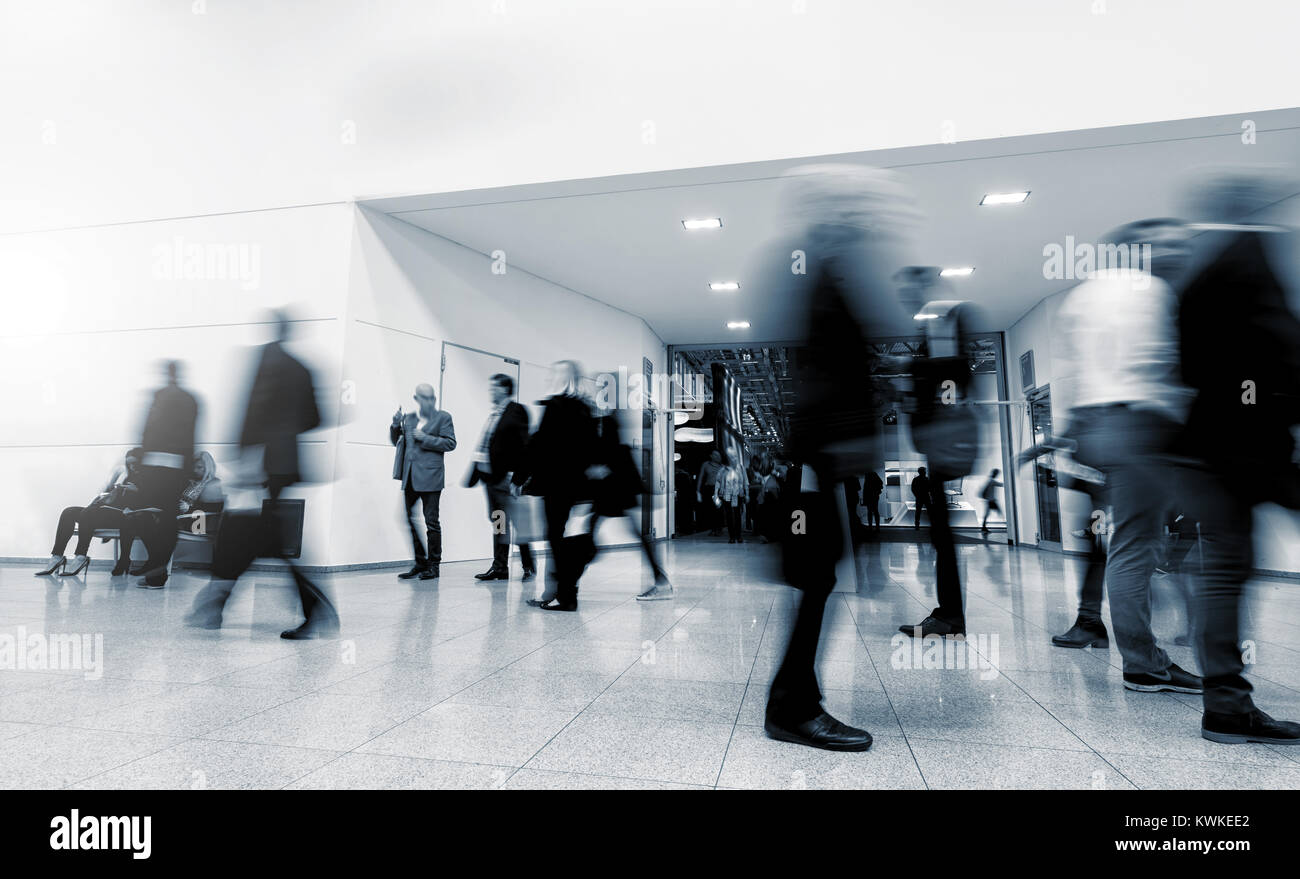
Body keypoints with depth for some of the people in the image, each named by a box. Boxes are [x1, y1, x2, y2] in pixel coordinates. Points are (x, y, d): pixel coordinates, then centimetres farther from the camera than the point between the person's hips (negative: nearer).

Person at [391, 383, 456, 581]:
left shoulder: (443, 417, 2)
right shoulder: (408, 417, 15)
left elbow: (450, 443, -6)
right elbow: (395, 441, 19)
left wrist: (426, 438, -13)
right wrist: (396, 425, 2)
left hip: (429, 477, -5)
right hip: (410, 477, 6)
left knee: (431, 521, -2)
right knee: (409, 520, 8)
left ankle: (433, 565, 8)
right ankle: (420, 563, 20)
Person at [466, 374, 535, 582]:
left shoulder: (516, 412, -9)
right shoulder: (494, 413, 15)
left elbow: (524, 447, -14)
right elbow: (484, 445, 17)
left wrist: (516, 479, -19)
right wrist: (473, 474, 14)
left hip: (505, 476, -8)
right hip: (489, 475, 8)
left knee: (517, 521, -2)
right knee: (498, 523, 12)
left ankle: (528, 566, 11)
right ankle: (499, 567, 19)